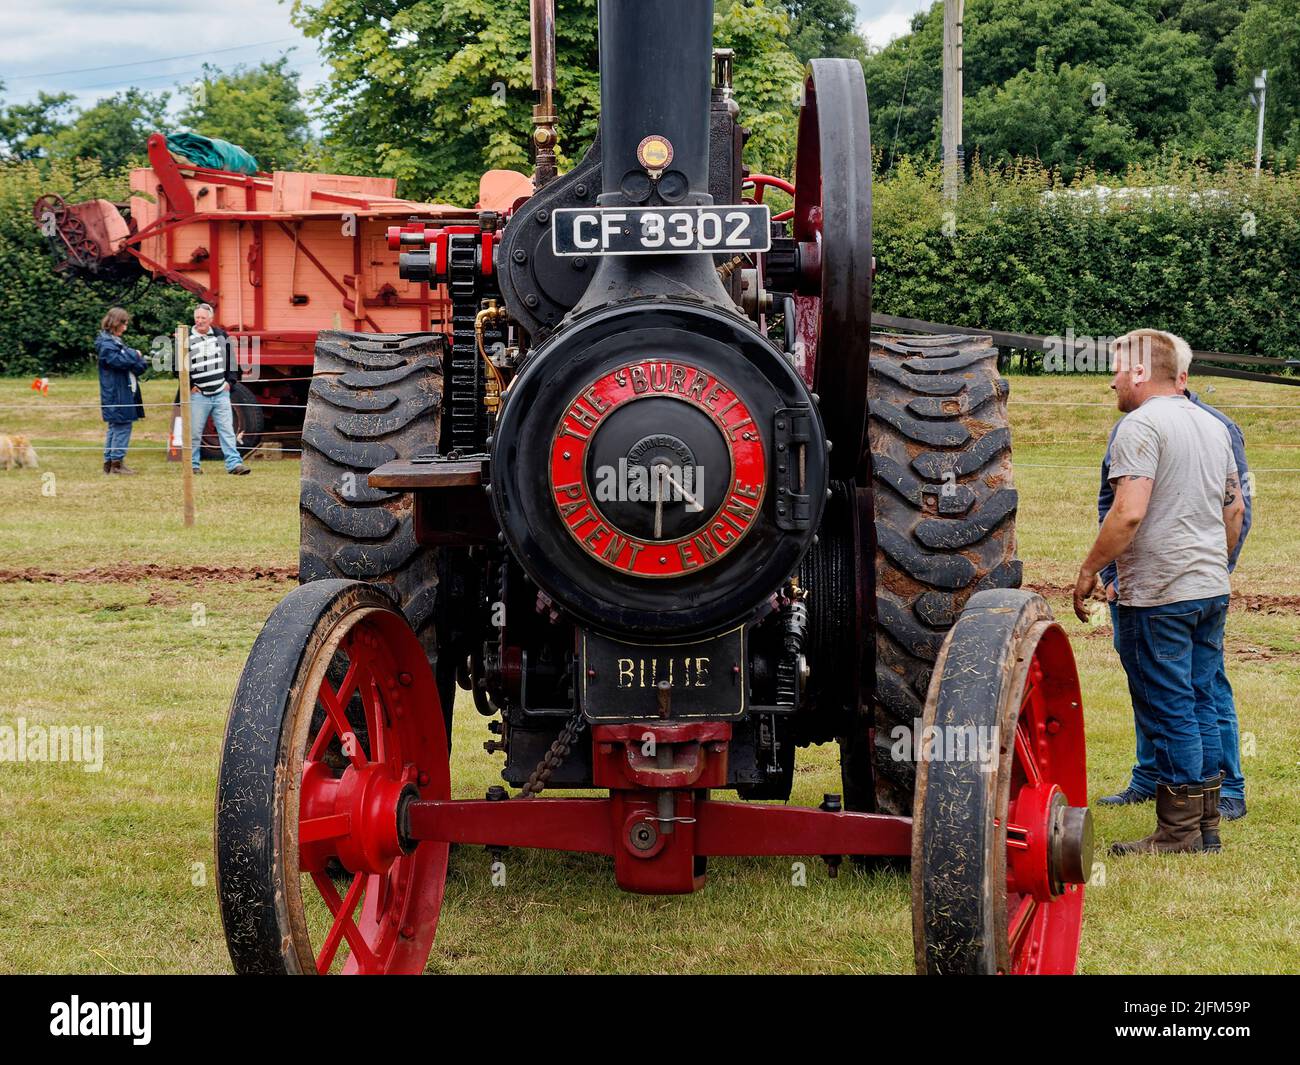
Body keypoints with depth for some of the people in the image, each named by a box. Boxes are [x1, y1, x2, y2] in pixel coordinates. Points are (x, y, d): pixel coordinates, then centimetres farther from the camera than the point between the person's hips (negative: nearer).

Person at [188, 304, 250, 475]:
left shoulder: (221, 336, 8)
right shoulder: (187, 339, -2)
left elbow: (231, 359, 17)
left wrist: (230, 381, 8)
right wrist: (189, 386, -3)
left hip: (221, 393, 2)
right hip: (198, 395, -2)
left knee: (227, 430, -2)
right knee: (194, 432, 2)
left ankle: (234, 463, -4)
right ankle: (192, 464, 12)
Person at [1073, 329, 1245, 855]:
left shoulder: (1141, 425, -13)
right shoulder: (1213, 425, 14)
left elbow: (1128, 513, -23)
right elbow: (1235, 508, 20)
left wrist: (1089, 569, -14)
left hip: (1159, 595, -8)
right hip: (1212, 590, 8)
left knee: (1168, 711, -3)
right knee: (1201, 704, 13)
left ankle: (1178, 830, 1)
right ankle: (1207, 823, 18)